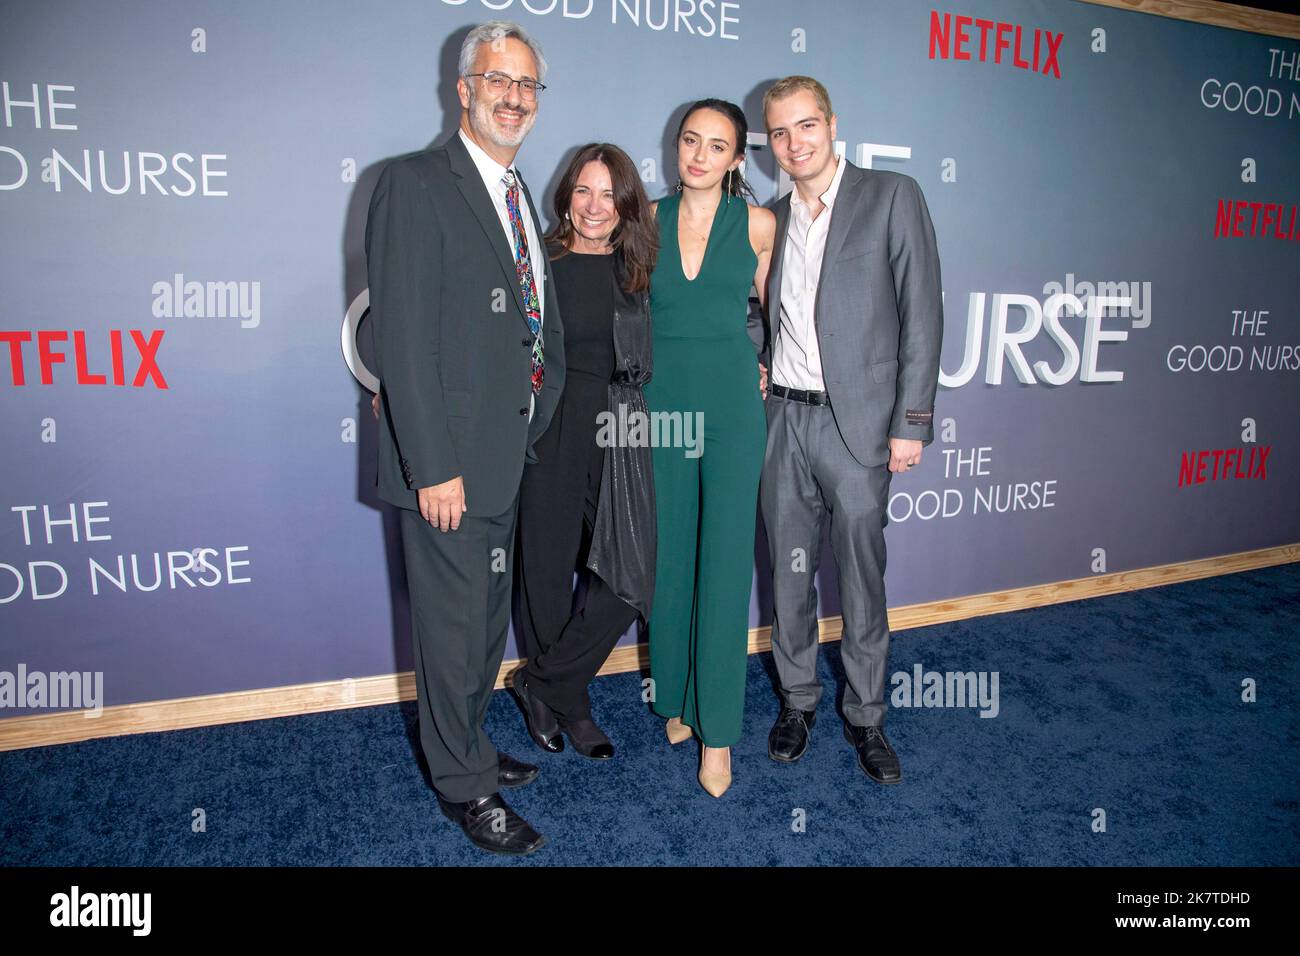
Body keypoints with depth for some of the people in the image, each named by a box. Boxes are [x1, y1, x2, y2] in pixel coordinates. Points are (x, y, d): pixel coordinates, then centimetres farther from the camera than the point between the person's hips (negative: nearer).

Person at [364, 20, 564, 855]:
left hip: (507, 457, 8)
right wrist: (434, 468, -21)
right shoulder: (417, 185, -11)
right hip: (449, 462, -8)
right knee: (454, 629, 5)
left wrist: (533, 430, 10)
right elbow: (405, 339, -18)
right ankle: (464, 786, 24)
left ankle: (468, 746, 39)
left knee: (487, 620, 20)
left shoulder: (515, 193, 15)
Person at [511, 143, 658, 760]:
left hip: (619, 436, 3)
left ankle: (543, 686, 19)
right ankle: (568, 703, 30)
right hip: (550, 431, -3)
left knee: (627, 578, -4)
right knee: (547, 573, 7)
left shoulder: (637, 270, 10)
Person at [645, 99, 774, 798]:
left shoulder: (757, 223, 2)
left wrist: (766, 369, 8)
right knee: (669, 559, 8)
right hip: (662, 406, 2)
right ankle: (676, 698, 27)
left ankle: (717, 730, 10)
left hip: (731, 407, -2)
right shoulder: (649, 219, 6)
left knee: (724, 564, -1)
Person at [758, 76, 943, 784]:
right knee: (789, 572, 10)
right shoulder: (774, 219, 13)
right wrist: (756, 378, 3)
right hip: (782, 420, 4)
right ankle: (798, 700, 28)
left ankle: (865, 715, 21)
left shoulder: (892, 196, -2)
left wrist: (911, 422, -11)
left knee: (860, 577, 4)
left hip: (857, 421, -4)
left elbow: (921, 313, -6)